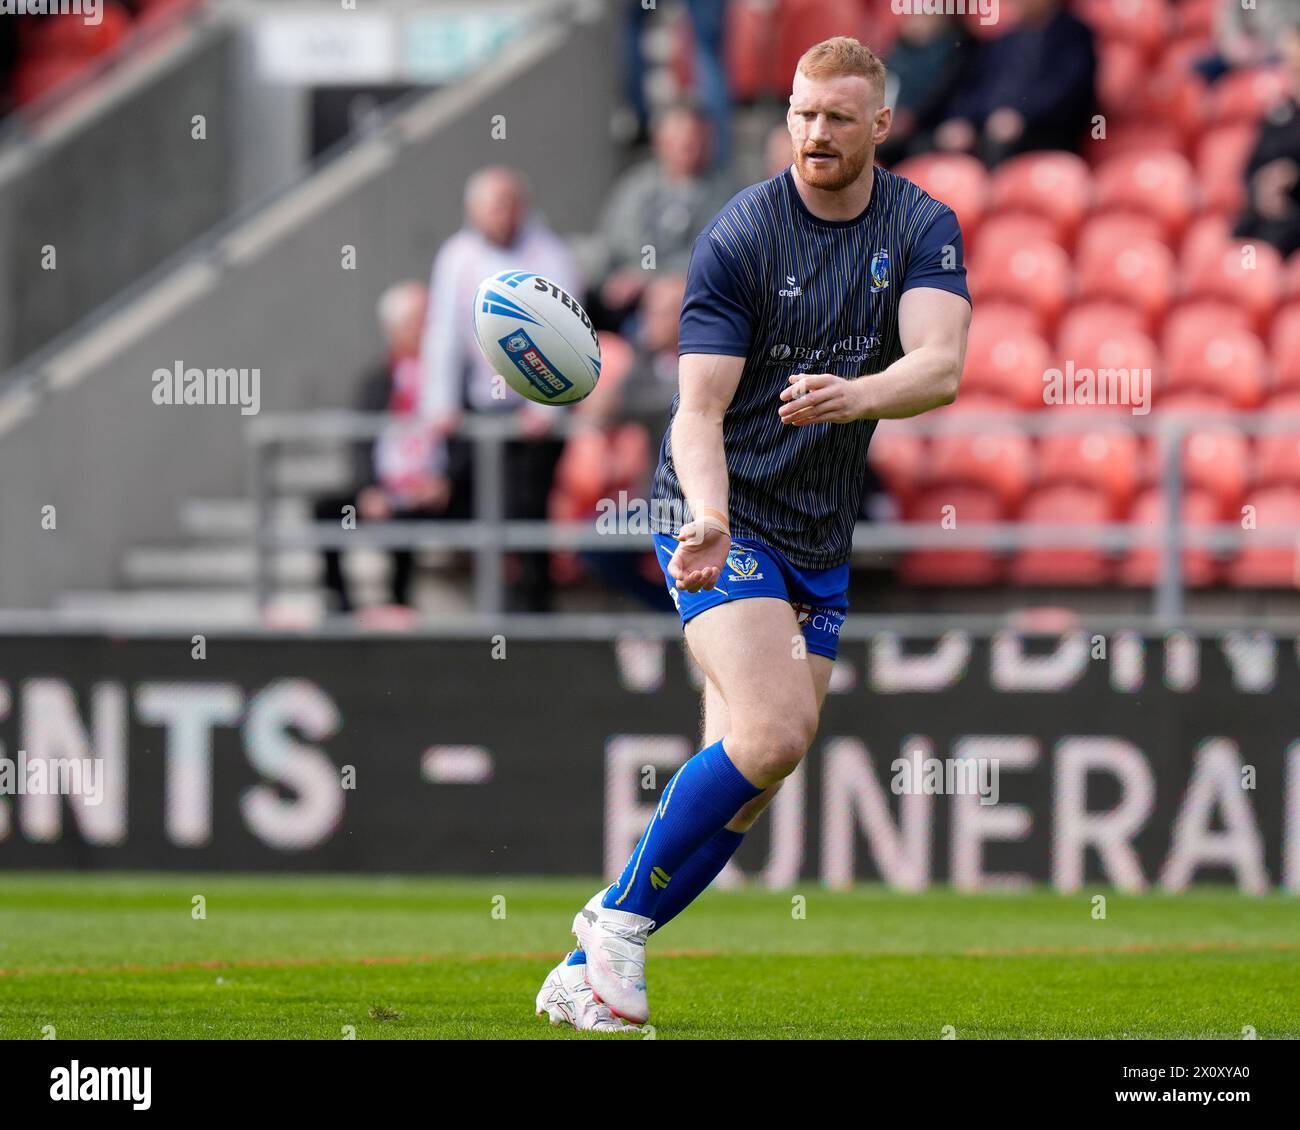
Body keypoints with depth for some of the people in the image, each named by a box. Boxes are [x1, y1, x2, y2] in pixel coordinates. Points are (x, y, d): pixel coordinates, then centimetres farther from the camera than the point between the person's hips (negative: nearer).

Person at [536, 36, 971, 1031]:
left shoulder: (924, 229, 0)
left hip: (823, 541, 5)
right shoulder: (740, 236, -11)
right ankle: (619, 921, -8)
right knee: (772, 736, -24)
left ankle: (587, 970, 11)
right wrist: (708, 517, -33)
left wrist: (857, 395, -38)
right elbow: (699, 409, -15)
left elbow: (941, 366, -17)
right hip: (722, 519, -5)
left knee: (743, 785, 1)